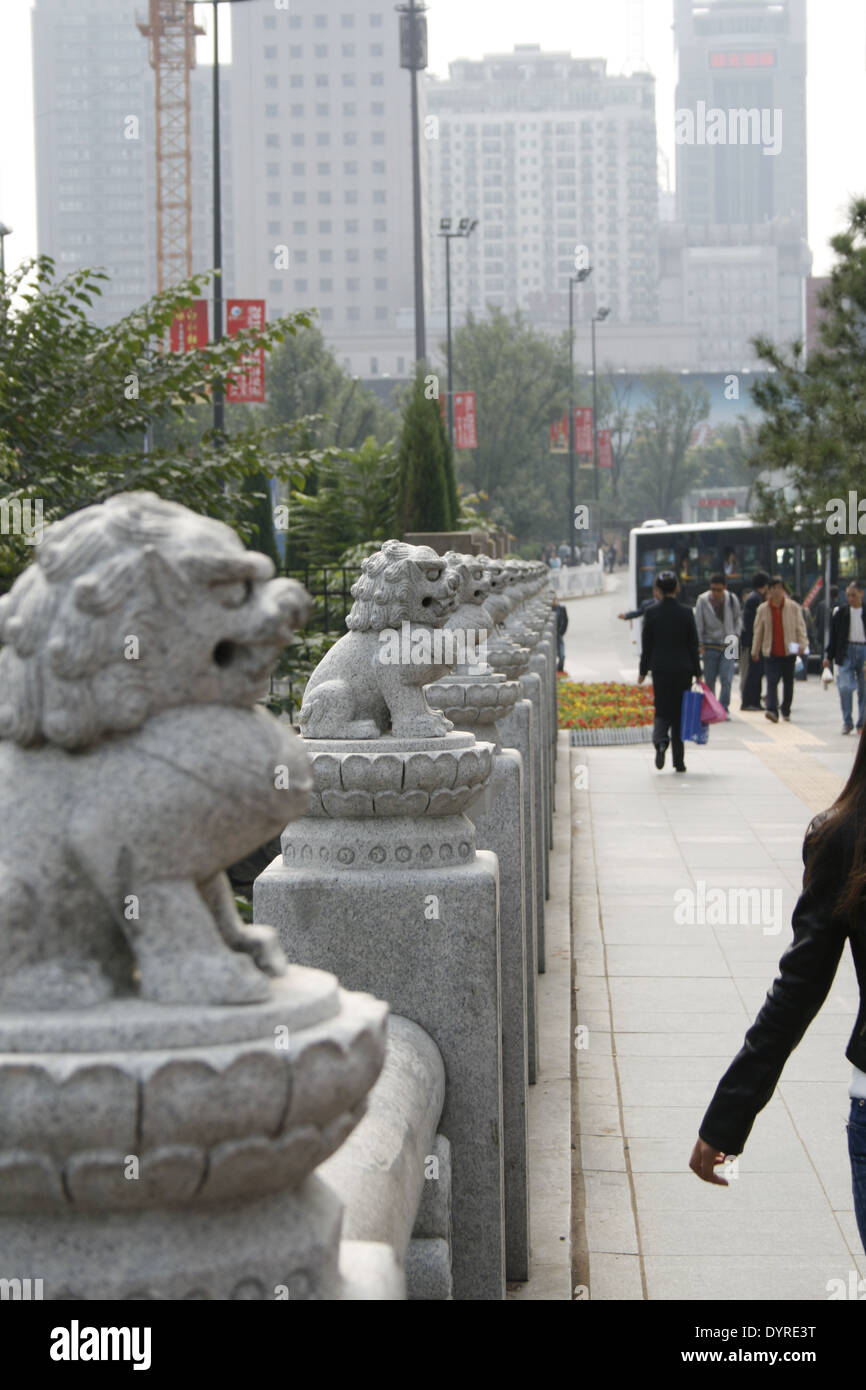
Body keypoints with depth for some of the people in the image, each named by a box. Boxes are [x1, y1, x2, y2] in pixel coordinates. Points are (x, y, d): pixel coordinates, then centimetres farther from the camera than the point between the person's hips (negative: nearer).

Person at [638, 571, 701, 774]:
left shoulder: (651, 612, -5)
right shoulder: (686, 612, -6)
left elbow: (646, 644, -1)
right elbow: (693, 645, -1)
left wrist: (643, 671, 8)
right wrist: (697, 673, 4)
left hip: (660, 668, 0)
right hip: (682, 669, 0)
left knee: (662, 711, 10)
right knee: (680, 713, 8)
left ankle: (660, 741, -21)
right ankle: (679, 761, 9)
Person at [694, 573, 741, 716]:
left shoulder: (732, 600, 1)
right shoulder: (703, 601, -5)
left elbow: (737, 619, 17)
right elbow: (698, 624, -2)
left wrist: (736, 636, 6)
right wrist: (700, 644, -9)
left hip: (728, 645, 1)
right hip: (710, 646, -1)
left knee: (726, 679, -10)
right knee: (709, 680, 3)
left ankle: (724, 708, -2)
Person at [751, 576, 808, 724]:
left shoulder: (793, 607, 2)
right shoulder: (763, 609, 4)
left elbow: (800, 627, 4)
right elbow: (758, 631, 10)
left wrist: (802, 644, -8)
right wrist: (755, 650, 10)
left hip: (788, 651, 1)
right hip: (771, 652, -1)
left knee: (788, 682, 10)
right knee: (772, 681, -14)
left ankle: (786, 711, 25)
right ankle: (772, 710, -25)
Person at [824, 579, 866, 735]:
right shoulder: (841, 611, 3)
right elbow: (833, 635, 7)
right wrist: (828, 656, 4)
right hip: (847, 651, 0)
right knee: (845, 687, -11)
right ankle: (847, 722, -1)